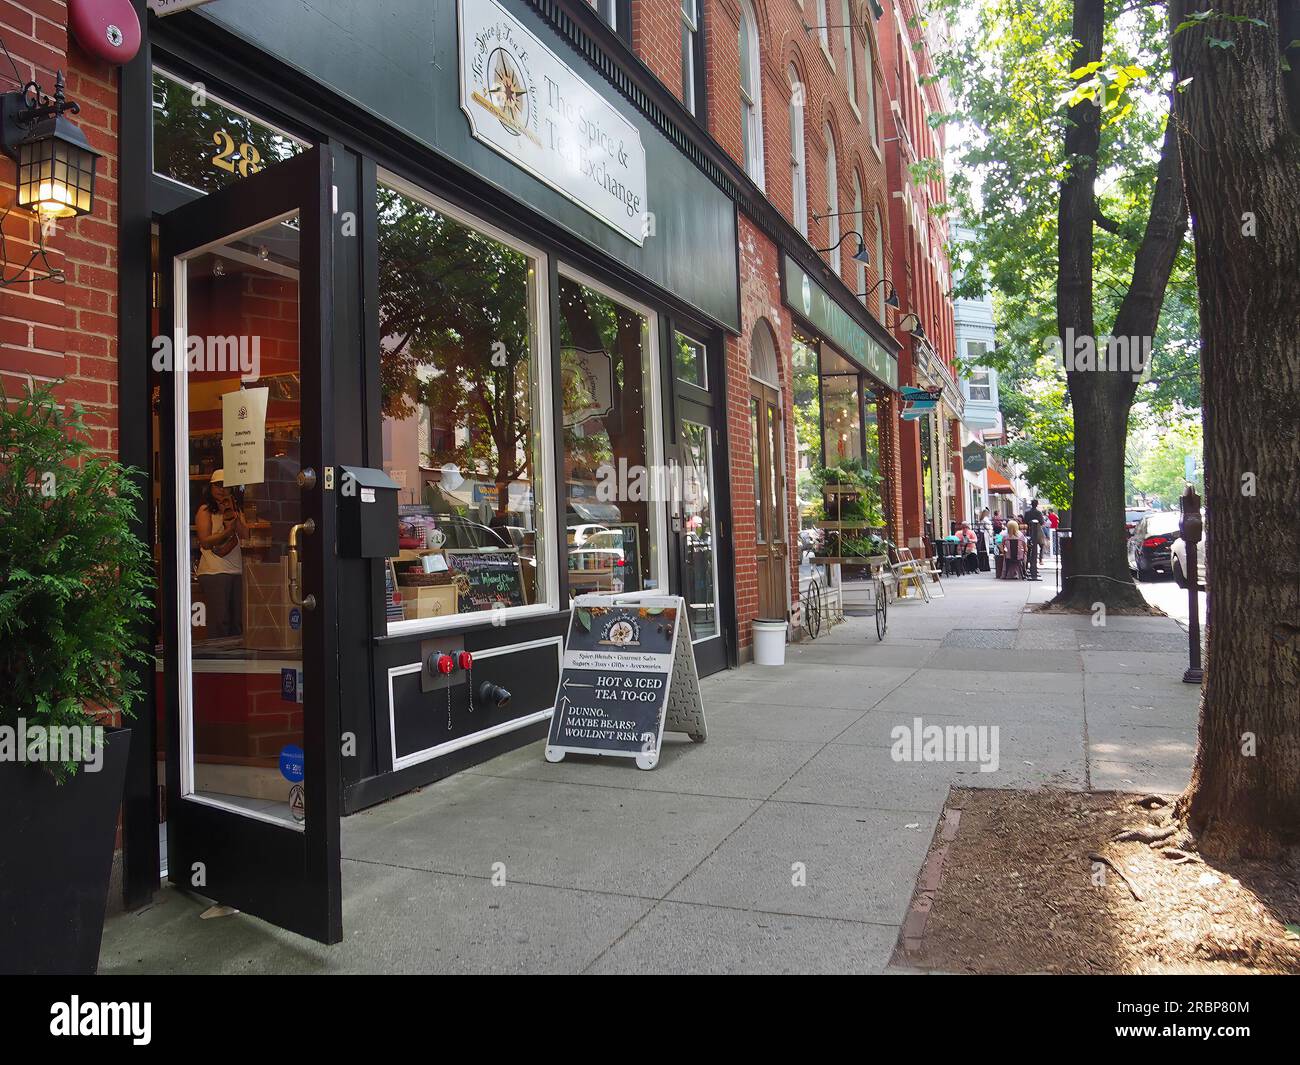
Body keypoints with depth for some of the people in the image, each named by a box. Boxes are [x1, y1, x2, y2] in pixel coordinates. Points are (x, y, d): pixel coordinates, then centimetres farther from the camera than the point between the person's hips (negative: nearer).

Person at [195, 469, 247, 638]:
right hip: (214, 572, -5)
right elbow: (205, 541, -7)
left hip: (237, 571, 5)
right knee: (219, 621, -7)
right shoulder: (205, 510, 2)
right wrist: (227, 532, -19)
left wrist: (232, 514, -6)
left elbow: (246, 535, 3)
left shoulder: (236, 510, 18)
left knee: (238, 622, 7)